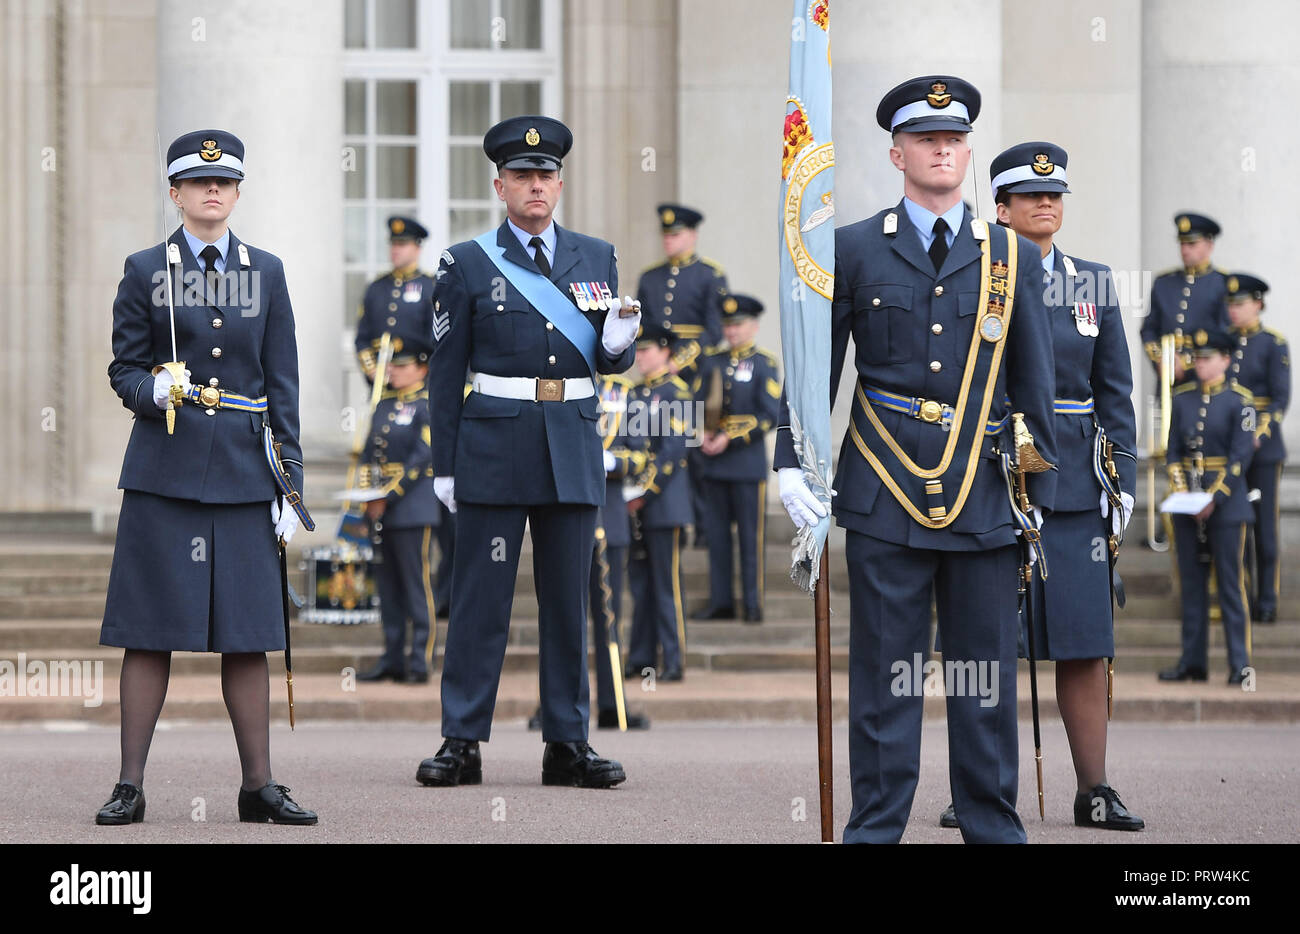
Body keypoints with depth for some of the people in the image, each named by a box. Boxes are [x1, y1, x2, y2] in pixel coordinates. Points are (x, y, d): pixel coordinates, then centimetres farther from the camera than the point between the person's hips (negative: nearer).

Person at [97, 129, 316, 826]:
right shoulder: (145, 272, 4)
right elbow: (124, 370, 6)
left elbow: (283, 384, 9)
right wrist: (155, 391, -18)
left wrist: (290, 483, 3)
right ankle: (130, 786, 2)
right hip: (164, 470, -2)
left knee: (247, 635, 3)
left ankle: (259, 786, 8)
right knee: (150, 631, -2)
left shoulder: (266, 273, 10)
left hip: (244, 472, 2)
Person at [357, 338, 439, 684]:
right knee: (388, 586, 9)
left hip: (412, 508, -7)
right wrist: (368, 497, 3)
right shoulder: (384, 404, 15)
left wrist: (388, 496, -16)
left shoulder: (428, 406, -7)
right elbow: (370, 451, 17)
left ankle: (420, 662, -4)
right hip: (380, 510, 7)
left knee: (416, 584, -6)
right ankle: (392, 659, 14)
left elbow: (422, 457, -14)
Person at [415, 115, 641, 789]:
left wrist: (619, 343, -11)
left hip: (574, 449, 3)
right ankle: (462, 743, 3)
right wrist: (444, 465, 0)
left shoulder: (595, 258, 11)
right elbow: (446, 370, 3)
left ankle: (567, 744, 11)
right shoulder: (468, 264, 3)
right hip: (494, 446, -3)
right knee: (480, 595, -2)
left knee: (568, 596, 6)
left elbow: (608, 362, 14)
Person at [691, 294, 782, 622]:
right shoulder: (712, 362, 12)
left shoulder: (765, 364, -2)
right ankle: (720, 602, 13)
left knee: (751, 536, -2)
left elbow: (769, 416, -9)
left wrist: (730, 439, -15)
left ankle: (753, 605, 2)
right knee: (716, 534, 7)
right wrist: (703, 435, -6)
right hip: (713, 463, 5)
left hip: (748, 461, -5)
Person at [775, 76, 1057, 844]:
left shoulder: (1014, 258, 10)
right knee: (883, 673, 1)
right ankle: (876, 827, 8)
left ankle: (995, 829, 12)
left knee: (988, 679, 3)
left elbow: (1036, 388, 10)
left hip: (985, 497, 1)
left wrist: (1041, 499, 6)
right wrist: (791, 461, -2)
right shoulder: (853, 252, 7)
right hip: (884, 494, -1)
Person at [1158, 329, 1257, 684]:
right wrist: (1180, 491, -6)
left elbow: (1240, 457, -10)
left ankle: (1240, 663, -1)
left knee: (1231, 584, -3)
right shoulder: (1183, 398, 9)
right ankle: (1193, 661, 12)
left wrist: (1214, 498, -15)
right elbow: (1173, 451, 8)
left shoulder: (1239, 401, -5)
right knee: (1192, 584, 7)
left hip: (1226, 506, -5)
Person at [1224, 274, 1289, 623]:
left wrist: (1258, 435, -22)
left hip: (1263, 447, -4)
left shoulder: (1274, 345, -5)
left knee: (1265, 522, -1)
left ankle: (1267, 602, 5)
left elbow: (1280, 398, -10)